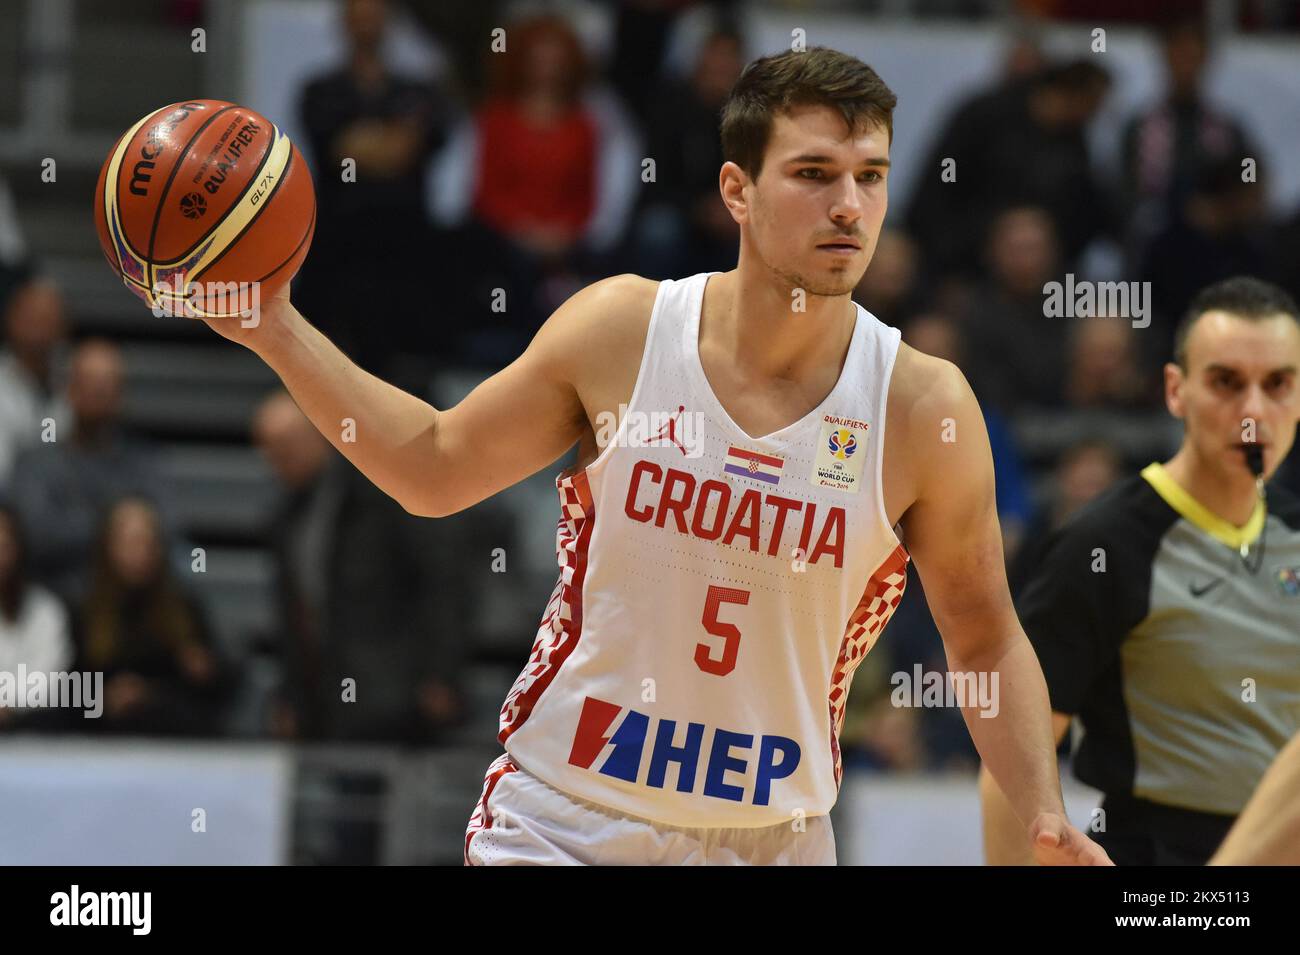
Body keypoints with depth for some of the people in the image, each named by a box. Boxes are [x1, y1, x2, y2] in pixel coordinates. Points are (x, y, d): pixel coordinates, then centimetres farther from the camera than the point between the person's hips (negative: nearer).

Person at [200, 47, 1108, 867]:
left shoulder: (922, 408, -9)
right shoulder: (620, 331, -7)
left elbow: (985, 640, 2)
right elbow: (438, 466, 8)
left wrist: (1047, 820, -10)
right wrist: (278, 331, 3)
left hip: (773, 837, 0)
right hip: (559, 824, 0)